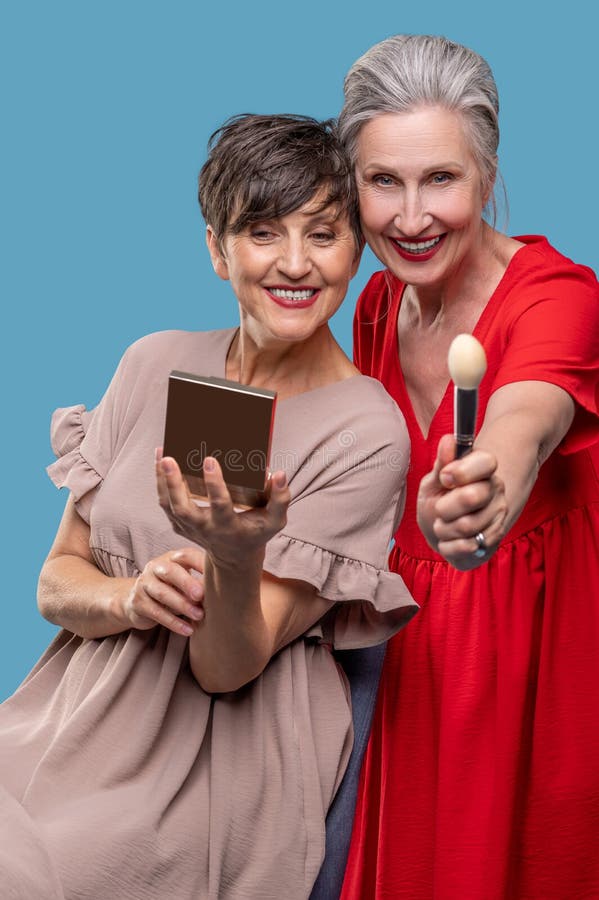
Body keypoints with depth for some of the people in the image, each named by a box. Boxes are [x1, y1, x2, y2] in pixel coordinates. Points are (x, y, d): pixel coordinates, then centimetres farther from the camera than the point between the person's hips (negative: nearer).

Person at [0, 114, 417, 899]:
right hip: (80, 719, 5)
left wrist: (235, 559, -33)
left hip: (223, 768, -5)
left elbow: (227, 671, -12)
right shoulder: (159, 365, 4)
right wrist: (129, 598, -16)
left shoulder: (366, 432, -10)